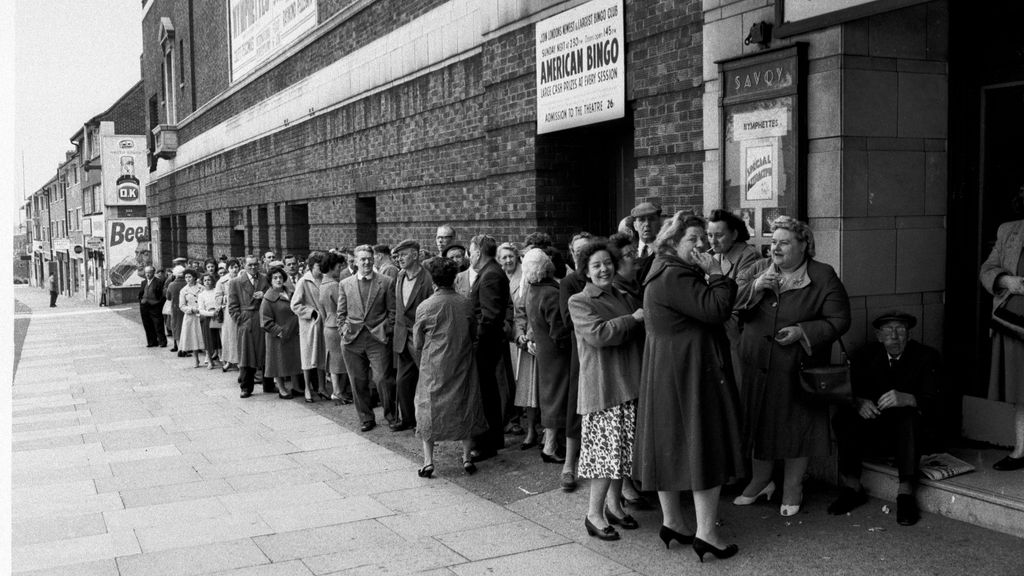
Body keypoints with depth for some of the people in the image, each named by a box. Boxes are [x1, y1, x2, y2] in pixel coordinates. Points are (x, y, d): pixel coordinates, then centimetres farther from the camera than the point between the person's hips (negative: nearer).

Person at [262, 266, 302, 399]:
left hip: (291, 335, 6)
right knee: (279, 362, 2)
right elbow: (266, 321, -13)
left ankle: (284, 386, 21)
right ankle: (281, 389, 12)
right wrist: (279, 332, -18)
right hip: (277, 337, -6)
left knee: (288, 362, 10)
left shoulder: (288, 293, 9)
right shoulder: (268, 298, -11)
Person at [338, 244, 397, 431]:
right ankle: (366, 418, 19)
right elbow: (341, 313, 15)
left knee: (383, 379, -9)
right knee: (358, 382, 6)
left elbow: (392, 310, 5)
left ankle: (390, 415, 12)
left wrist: (387, 331, -3)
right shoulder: (345, 284, 10)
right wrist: (344, 330, 4)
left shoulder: (386, 282, 3)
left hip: (378, 339, -3)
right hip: (352, 339, 3)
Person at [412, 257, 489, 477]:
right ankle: (467, 457, 16)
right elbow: (474, 334, 8)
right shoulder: (466, 304, -5)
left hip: (434, 367, -2)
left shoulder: (425, 307, -11)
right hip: (462, 365, 2)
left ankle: (428, 461, 6)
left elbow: (417, 344, -1)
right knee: (465, 406, 14)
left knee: (429, 408, 9)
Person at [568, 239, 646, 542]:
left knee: (623, 448, 10)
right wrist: (634, 318, -12)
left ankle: (614, 504, 25)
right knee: (606, 448, -7)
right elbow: (598, 334, -18)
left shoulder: (626, 299, 16)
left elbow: (642, 337, 20)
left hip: (630, 383, 6)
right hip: (602, 386, -6)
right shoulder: (579, 302, -3)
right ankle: (595, 513, 4)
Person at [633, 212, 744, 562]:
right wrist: (717, 274, -15)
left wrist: (710, 275, 5)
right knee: (703, 444, -6)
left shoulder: (676, 274, 17)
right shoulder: (674, 277, -18)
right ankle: (706, 533, -2)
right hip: (687, 373, -11)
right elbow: (714, 309, -25)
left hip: (667, 373, 11)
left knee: (671, 446, 14)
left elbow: (707, 313, 16)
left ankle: (672, 523, 24)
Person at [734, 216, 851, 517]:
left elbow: (839, 320, -7)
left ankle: (792, 490, 25)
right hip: (757, 368, 3)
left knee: (797, 429, 7)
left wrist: (802, 332, -19)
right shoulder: (758, 270, 5)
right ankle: (760, 481, 35)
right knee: (758, 424, 15)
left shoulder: (823, 277, -5)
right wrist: (754, 287, -19)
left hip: (797, 371, -3)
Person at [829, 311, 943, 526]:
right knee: (843, 417, -24)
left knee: (909, 416, -35)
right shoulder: (866, 356, 5)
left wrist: (906, 399, -38)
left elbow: (932, 402, -17)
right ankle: (852, 487, -17)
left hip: (915, 431, -3)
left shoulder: (927, 357, -3)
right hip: (875, 432, 3)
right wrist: (859, 402, -27)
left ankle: (906, 494, -34)